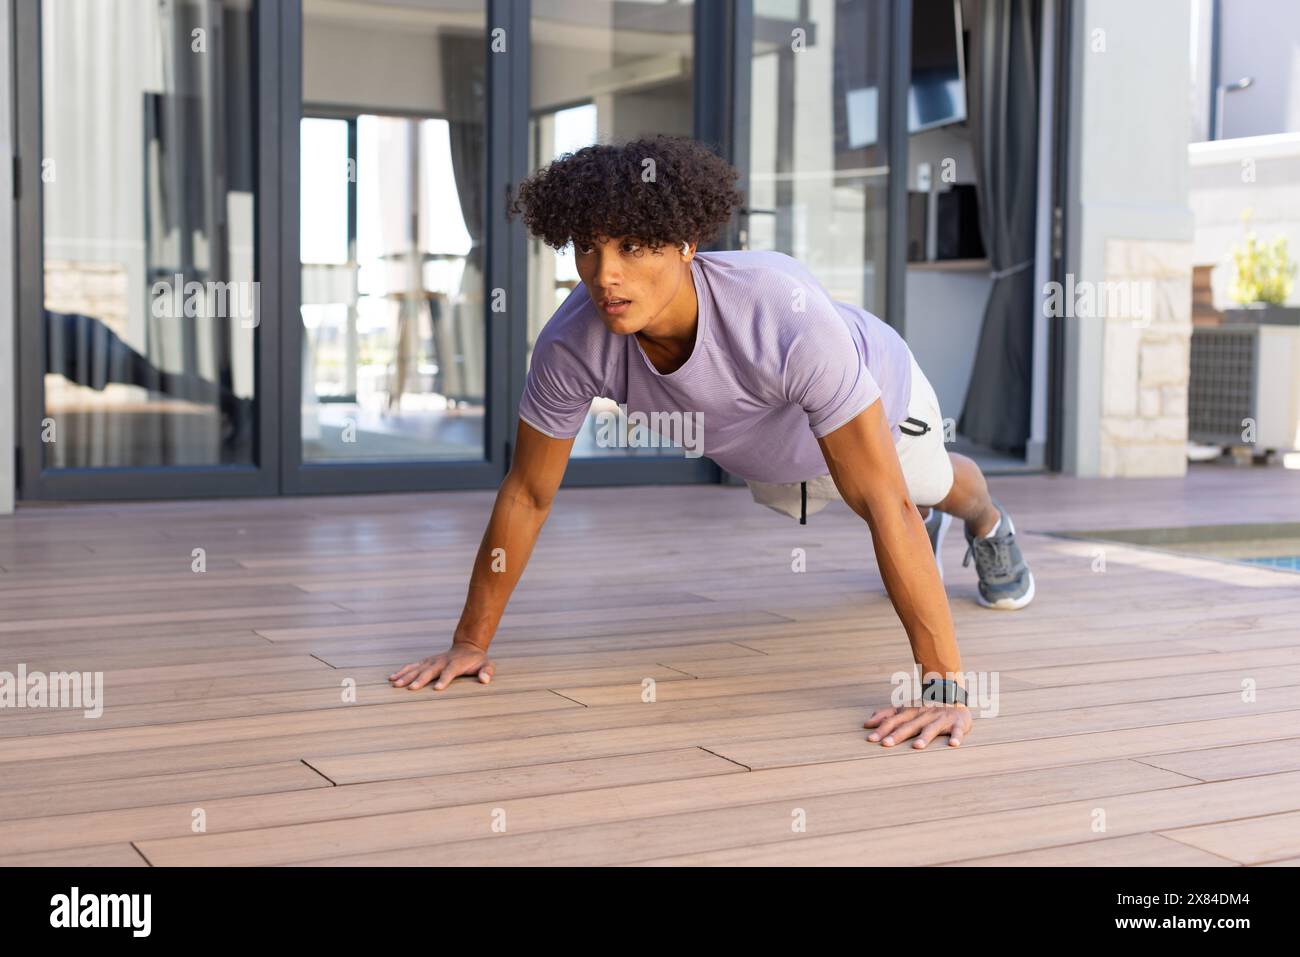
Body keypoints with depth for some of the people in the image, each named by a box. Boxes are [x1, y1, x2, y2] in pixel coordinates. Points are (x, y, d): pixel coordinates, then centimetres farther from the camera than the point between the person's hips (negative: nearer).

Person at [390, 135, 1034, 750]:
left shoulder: (786, 313, -51)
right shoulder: (573, 343, -40)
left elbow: (883, 504, -50)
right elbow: (526, 495, -25)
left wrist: (945, 686, -52)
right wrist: (470, 642, -20)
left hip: (877, 399, -3)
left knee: (931, 487, 31)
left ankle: (989, 524, 70)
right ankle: (924, 524, 71)